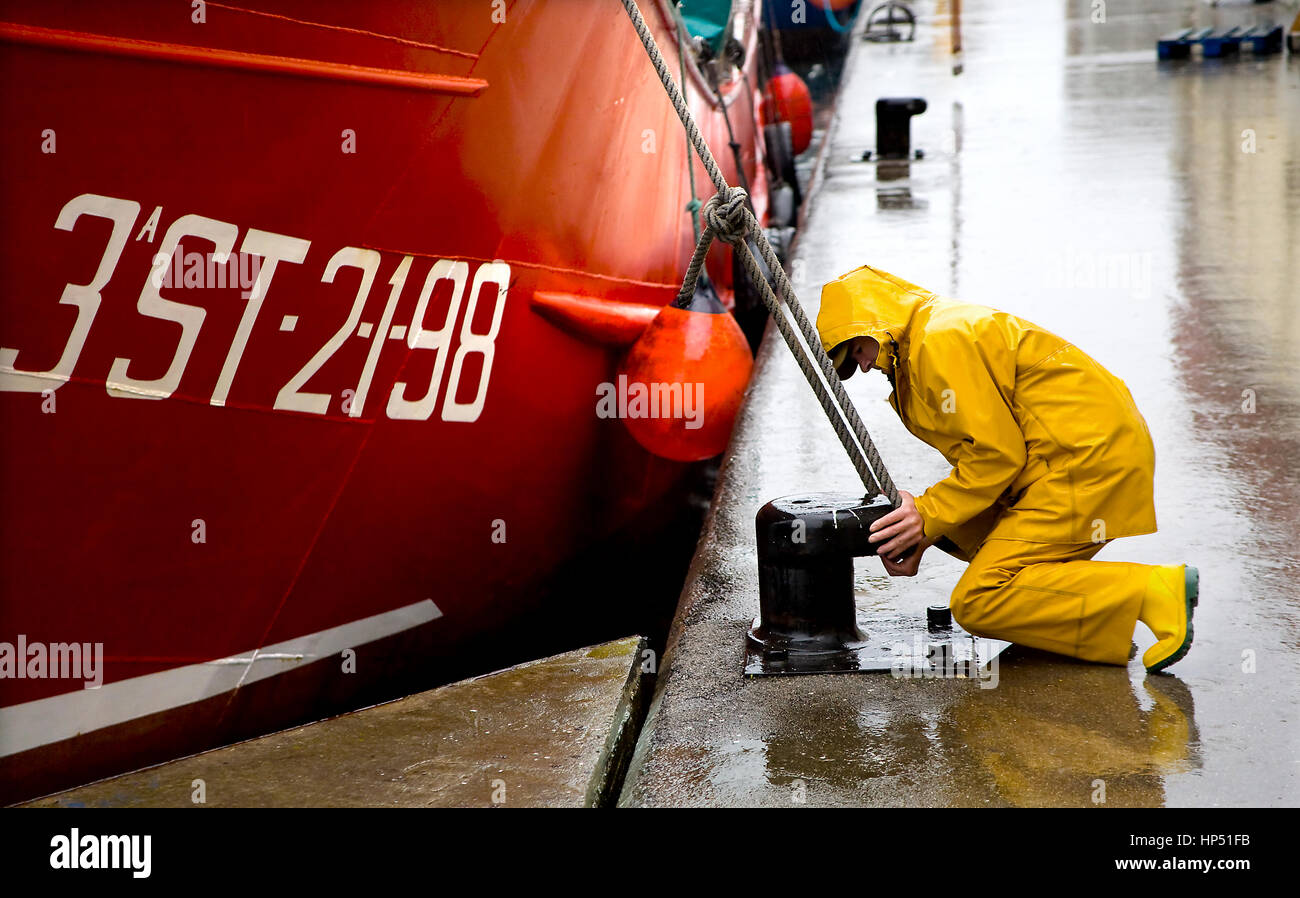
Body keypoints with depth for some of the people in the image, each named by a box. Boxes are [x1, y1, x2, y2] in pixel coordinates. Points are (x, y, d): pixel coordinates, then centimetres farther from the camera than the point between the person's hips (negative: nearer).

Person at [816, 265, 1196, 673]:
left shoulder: (941, 341, -11)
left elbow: (997, 453, -15)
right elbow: (976, 455, 20)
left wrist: (929, 515, -8)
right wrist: (919, 535, 9)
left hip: (1087, 458, -11)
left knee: (978, 604, -13)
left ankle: (1154, 595, -18)